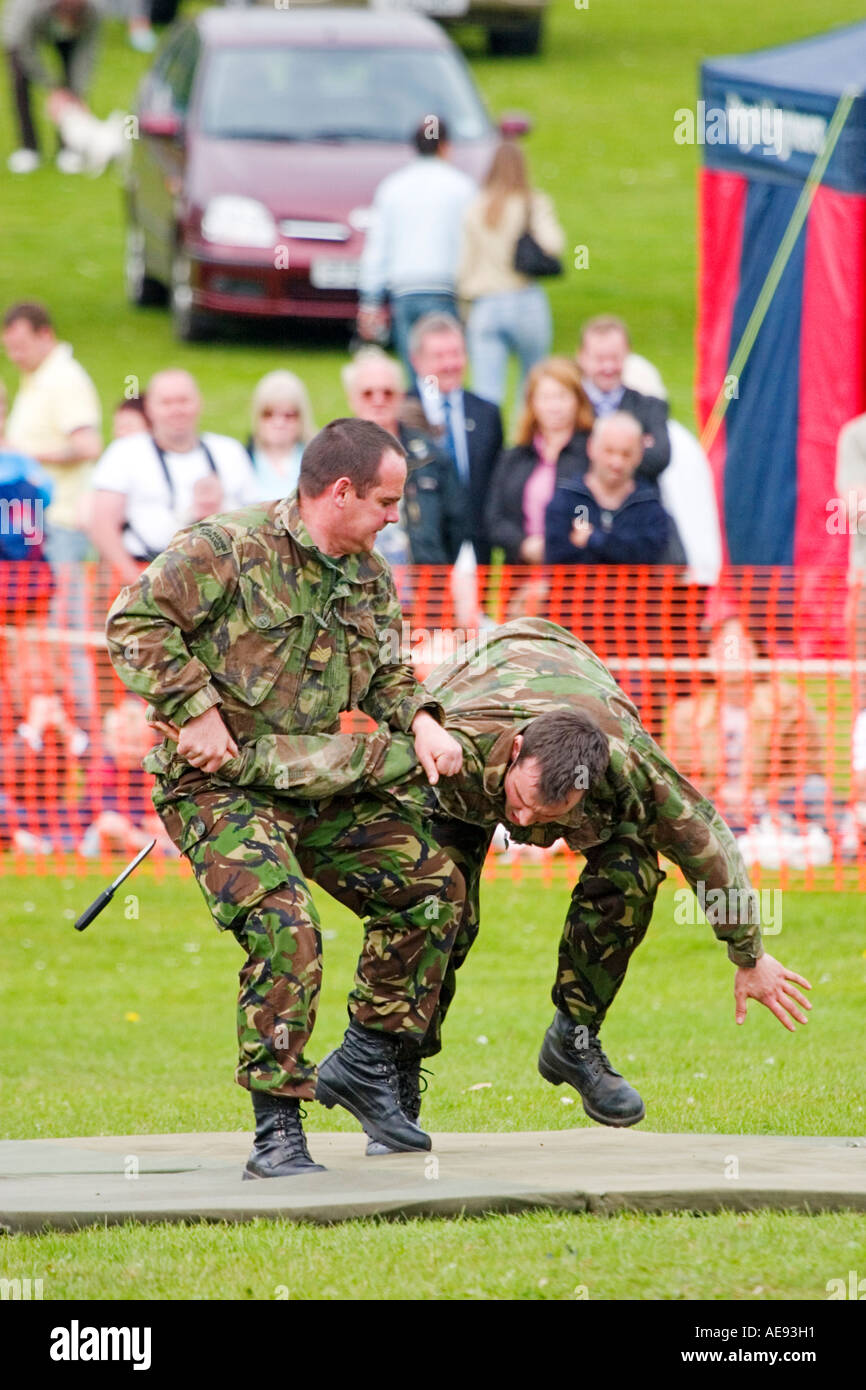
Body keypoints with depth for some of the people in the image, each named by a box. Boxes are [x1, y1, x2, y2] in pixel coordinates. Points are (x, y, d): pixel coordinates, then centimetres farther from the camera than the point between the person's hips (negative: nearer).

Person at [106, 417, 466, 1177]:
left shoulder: (371, 580, 10)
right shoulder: (228, 548, -14)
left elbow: (385, 673, 19)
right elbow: (136, 622, -15)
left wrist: (420, 721, -3)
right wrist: (196, 709, -21)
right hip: (217, 783, -8)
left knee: (433, 881, 4)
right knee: (284, 924, -25)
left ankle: (366, 1064, 17)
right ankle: (277, 1129, -18)